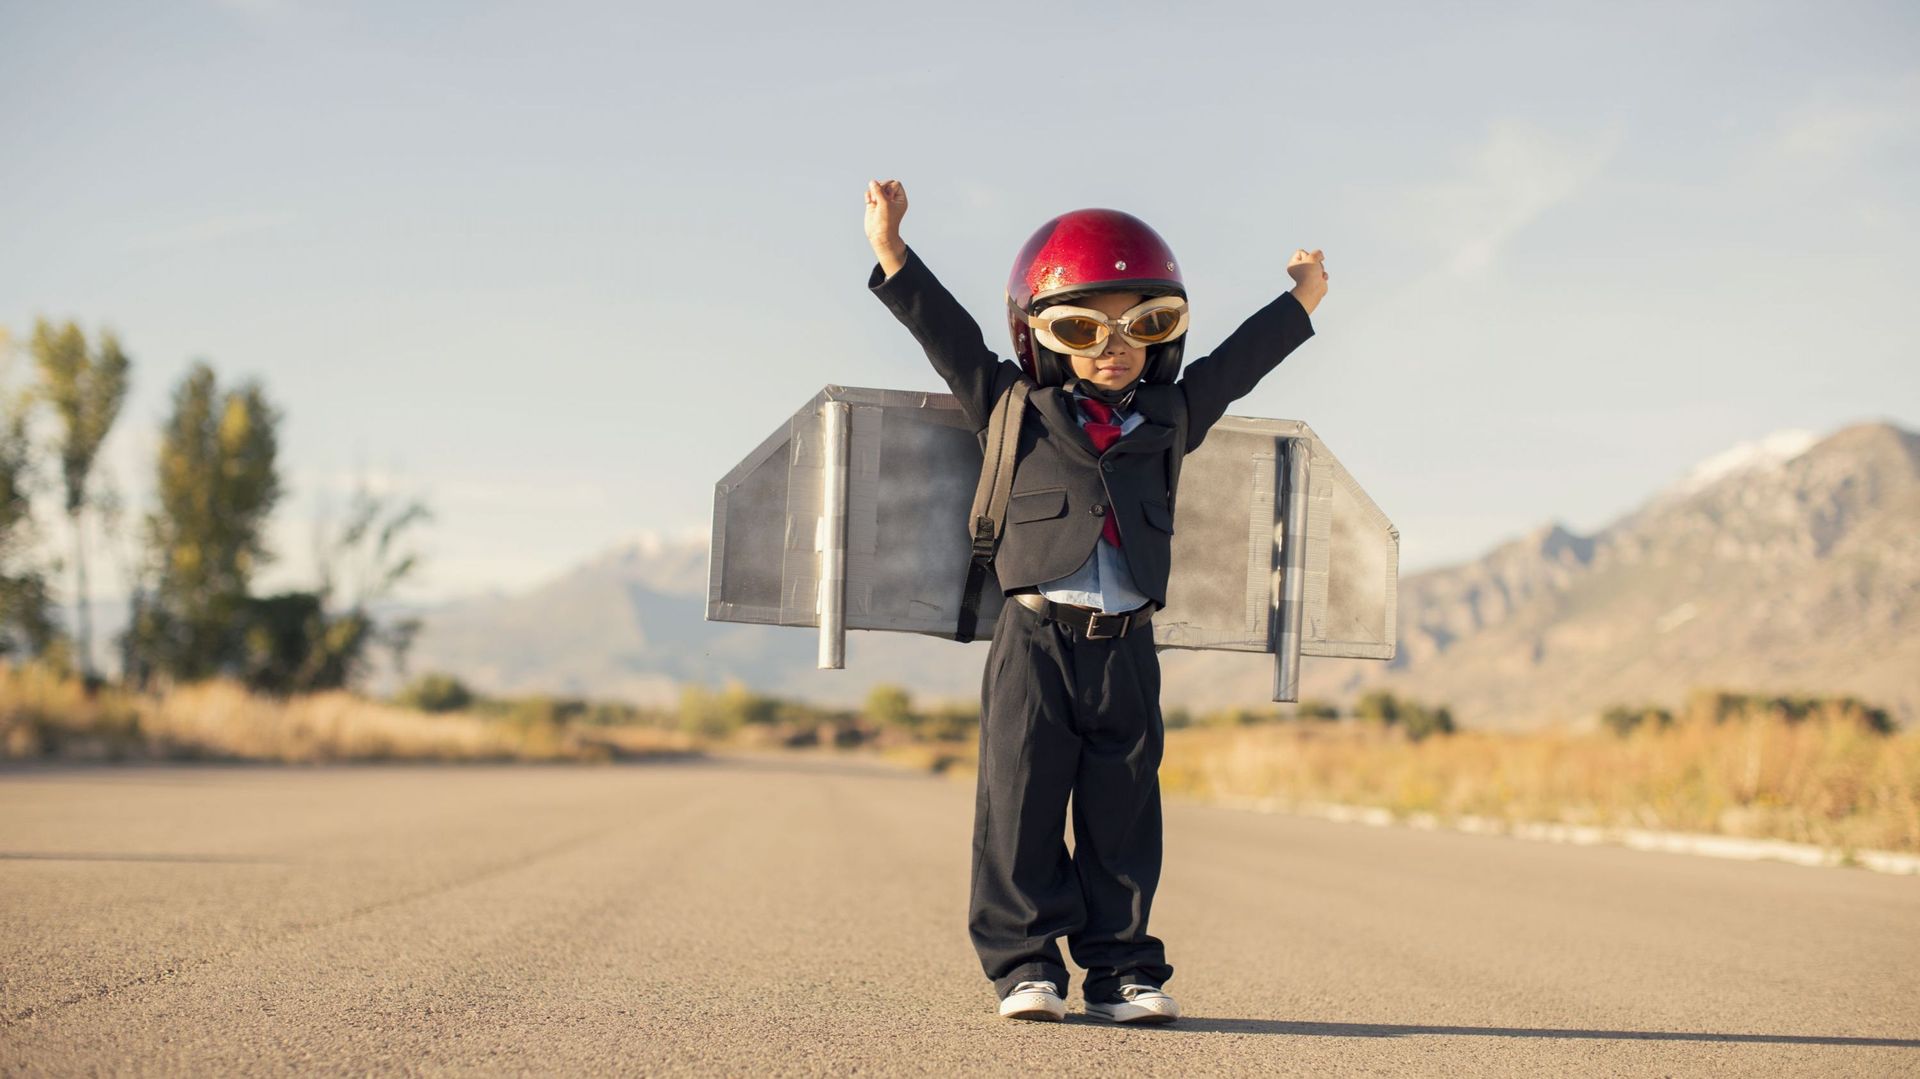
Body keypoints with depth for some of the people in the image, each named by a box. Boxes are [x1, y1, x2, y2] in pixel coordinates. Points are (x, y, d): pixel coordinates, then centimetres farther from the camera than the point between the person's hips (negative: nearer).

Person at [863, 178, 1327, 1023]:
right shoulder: (1020, 412, 6)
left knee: (1122, 817, 4)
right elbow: (951, 339, 2)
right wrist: (892, 253, -5)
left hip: (1125, 647, 2)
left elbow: (1234, 363, 25)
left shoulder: (1169, 417, 13)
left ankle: (1121, 968, 10)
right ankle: (1025, 963, 5)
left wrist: (1300, 299, 34)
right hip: (1035, 642, -2)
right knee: (1022, 807, -2)